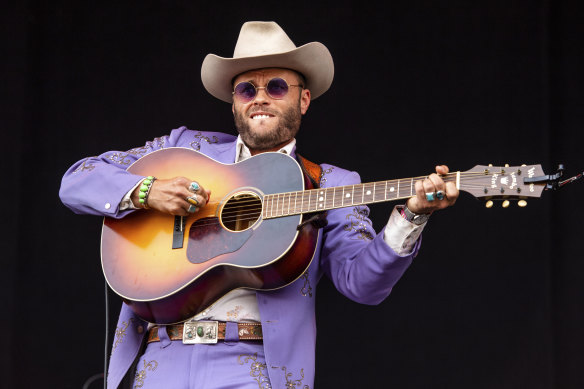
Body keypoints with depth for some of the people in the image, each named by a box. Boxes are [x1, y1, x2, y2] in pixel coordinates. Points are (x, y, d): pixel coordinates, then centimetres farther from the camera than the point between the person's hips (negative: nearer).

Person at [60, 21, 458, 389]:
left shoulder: (331, 184, 14)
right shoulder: (186, 147, 18)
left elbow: (363, 281, 0)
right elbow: (77, 180, 13)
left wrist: (411, 217, -16)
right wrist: (147, 191, -4)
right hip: (161, 357, 1)